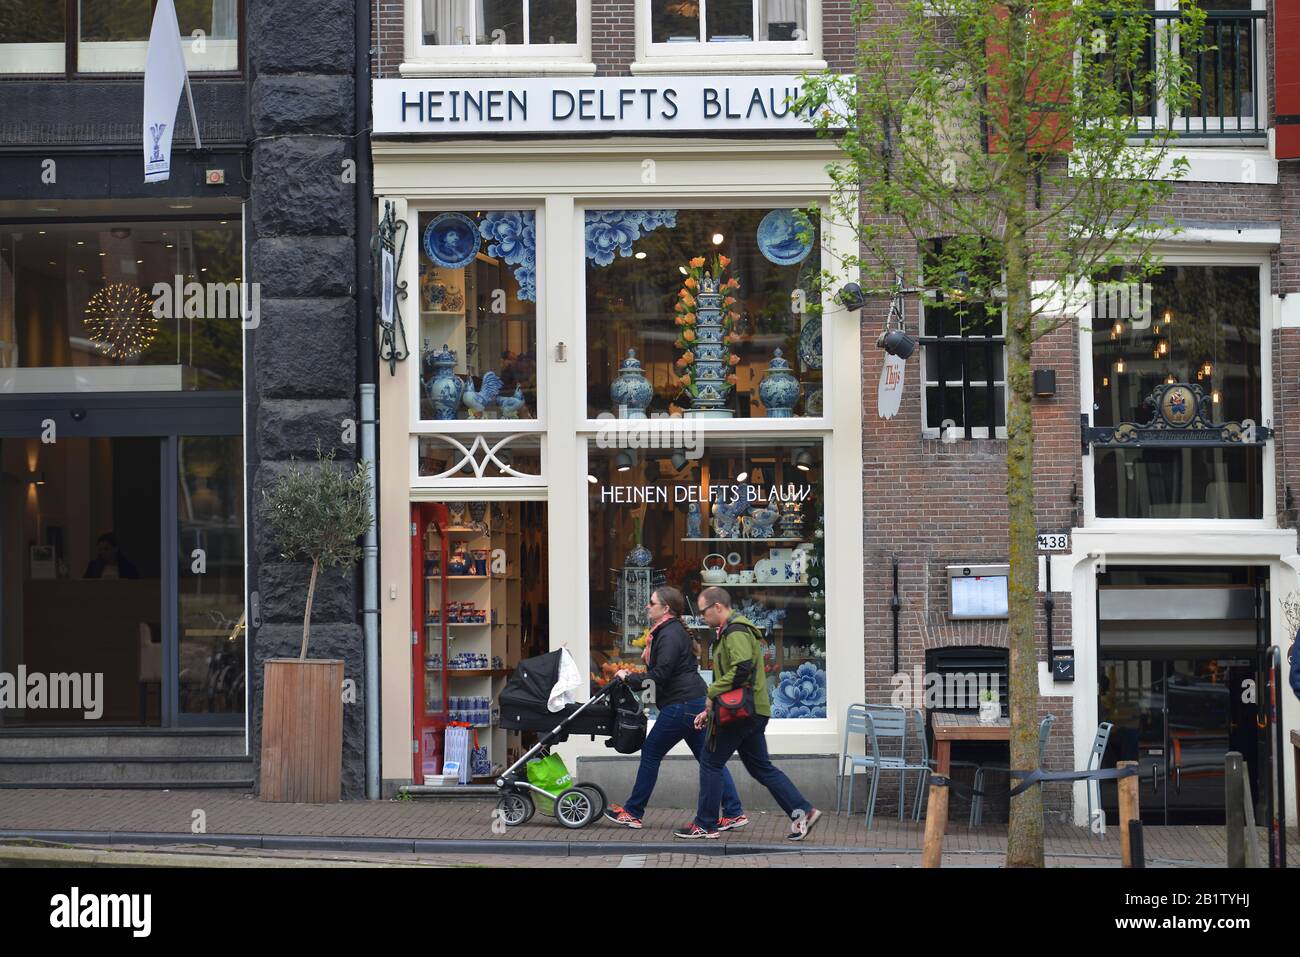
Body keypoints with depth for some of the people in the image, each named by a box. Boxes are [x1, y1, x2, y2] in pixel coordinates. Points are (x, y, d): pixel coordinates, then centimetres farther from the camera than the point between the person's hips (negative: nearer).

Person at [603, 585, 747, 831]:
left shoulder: (670, 635, -14)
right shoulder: (673, 631, 18)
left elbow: (660, 675, -21)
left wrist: (630, 679, -10)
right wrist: (633, 677, 13)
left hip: (682, 706, -10)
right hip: (696, 701, 10)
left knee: (651, 753, 0)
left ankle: (632, 813, 8)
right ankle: (733, 813, 4)